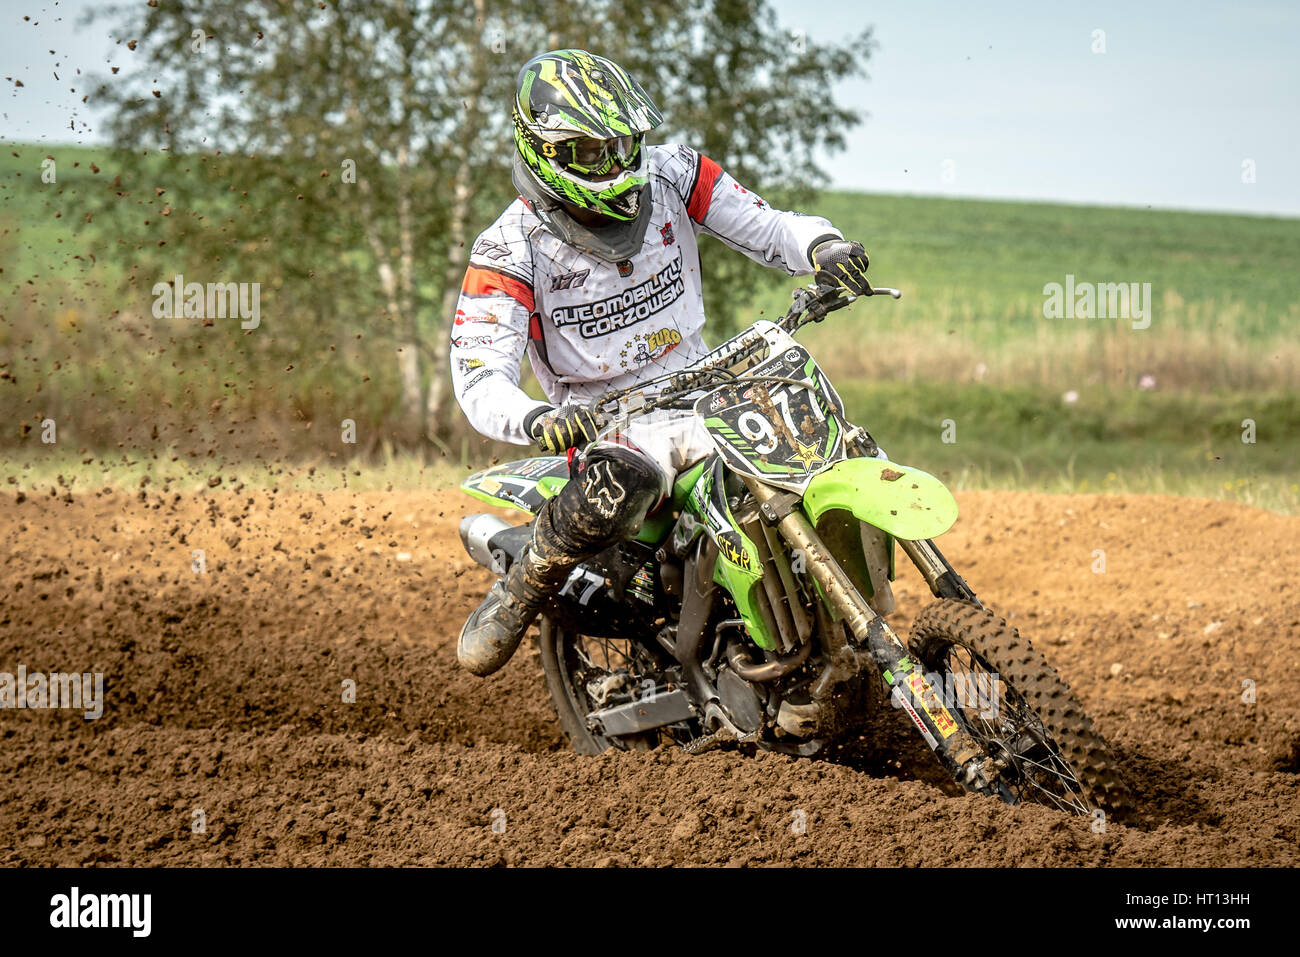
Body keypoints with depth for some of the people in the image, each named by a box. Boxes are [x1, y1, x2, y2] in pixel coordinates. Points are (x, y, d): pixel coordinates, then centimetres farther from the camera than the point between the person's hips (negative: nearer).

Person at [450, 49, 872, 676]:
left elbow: (769, 227, 1)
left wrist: (822, 247, -24)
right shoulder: (511, 252, -12)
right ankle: (515, 595, -15)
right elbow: (479, 375, -20)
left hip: (703, 390, 5)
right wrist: (536, 420, -43)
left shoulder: (672, 177, -1)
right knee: (614, 492, -41)